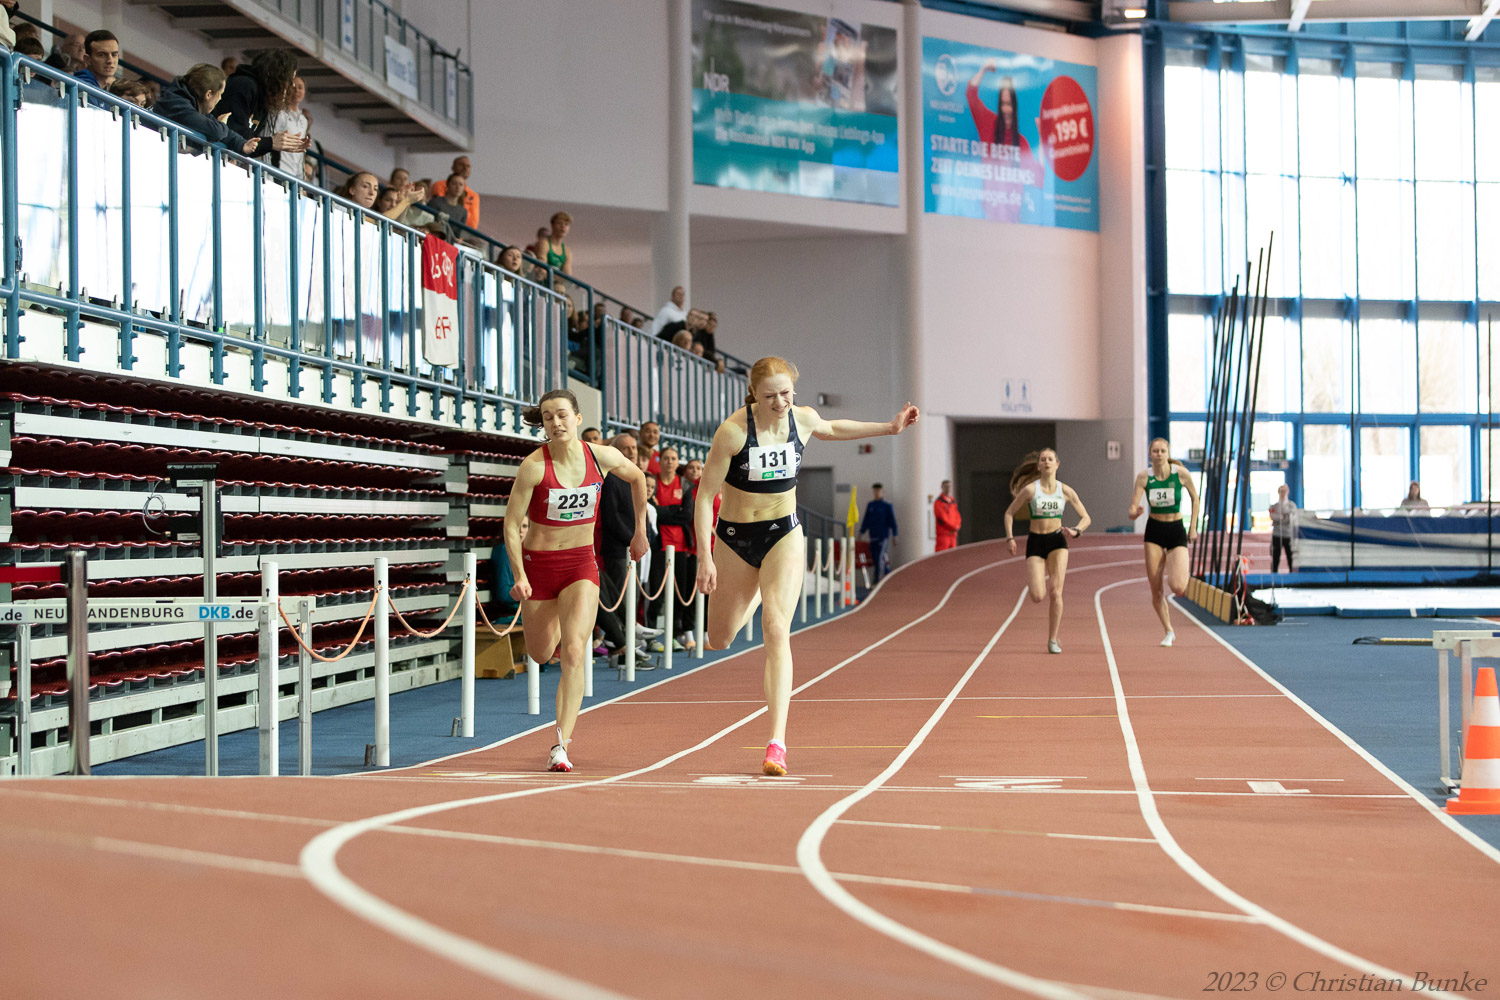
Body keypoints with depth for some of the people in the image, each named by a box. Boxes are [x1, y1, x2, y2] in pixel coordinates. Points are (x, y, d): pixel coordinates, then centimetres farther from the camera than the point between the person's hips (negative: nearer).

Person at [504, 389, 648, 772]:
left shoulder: (603, 457, -8)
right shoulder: (534, 466, -16)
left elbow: (638, 478, 14)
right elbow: (511, 524, -12)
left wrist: (640, 531, 18)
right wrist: (520, 577, -21)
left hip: (581, 564, 0)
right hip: (538, 563, 0)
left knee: (573, 653, -17)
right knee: (541, 654, 16)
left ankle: (561, 746, -17)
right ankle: (556, 623, 55)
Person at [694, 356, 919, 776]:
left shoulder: (803, 419, -4)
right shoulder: (733, 430, -17)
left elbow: (832, 429, 22)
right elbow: (705, 495, -13)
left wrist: (889, 426, 22)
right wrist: (704, 557, -18)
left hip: (784, 535, 1)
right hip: (733, 537, -1)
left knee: (776, 631, -17)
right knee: (719, 639, 8)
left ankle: (776, 742, -23)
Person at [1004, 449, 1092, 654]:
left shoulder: (1065, 490, 0)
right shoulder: (1030, 489, -6)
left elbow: (1085, 517, 6)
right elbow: (1009, 513, 2)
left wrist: (1075, 531, -14)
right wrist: (1010, 538, -11)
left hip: (1057, 541, 1)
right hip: (1035, 542, -1)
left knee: (1056, 592, -12)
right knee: (1037, 597, -10)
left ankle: (1053, 640, 0)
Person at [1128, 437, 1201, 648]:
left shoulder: (1181, 473, -10)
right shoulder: (1144, 477, -7)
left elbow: (1194, 497, 7)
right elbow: (1132, 510, -10)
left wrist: (1193, 526, 5)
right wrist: (1134, 512, -33)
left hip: (1177, 530, -1)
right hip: (1154, 530, 1)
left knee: (1177, 587, -17)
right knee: (1156, 589, -1)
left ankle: (1183, 578, 21)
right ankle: (1168, 632, 17)